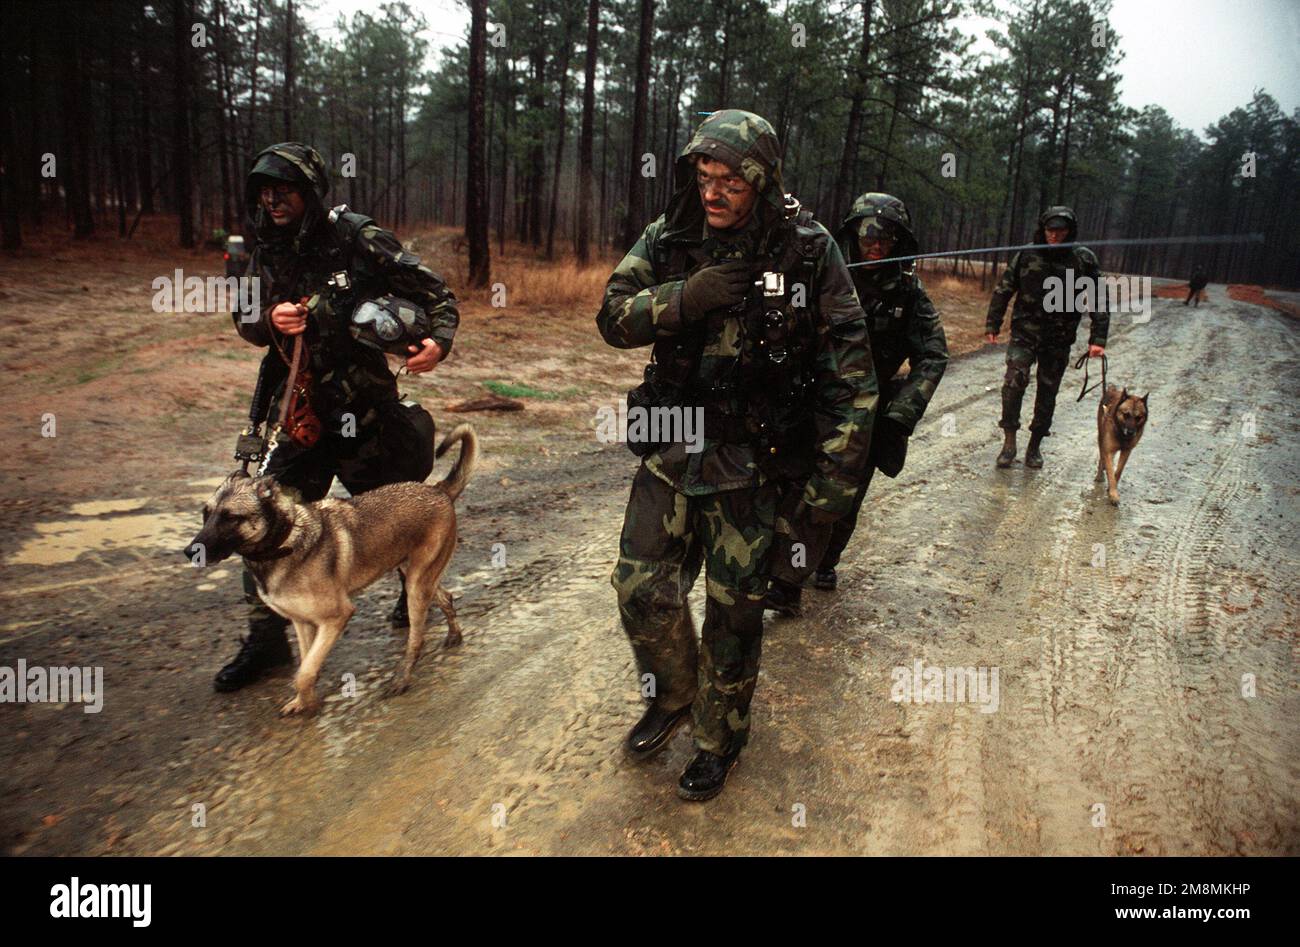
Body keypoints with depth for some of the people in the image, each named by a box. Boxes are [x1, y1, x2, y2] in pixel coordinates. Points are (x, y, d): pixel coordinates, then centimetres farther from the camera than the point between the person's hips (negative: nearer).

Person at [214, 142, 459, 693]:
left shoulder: (359, 241, -12)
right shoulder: (266, 252, 5)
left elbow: (432, 290, -7)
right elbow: (243, 320, 13)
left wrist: (439, 339, -25)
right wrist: (270, 320, -10)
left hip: (366, 404, -4)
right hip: (299, 405, 5)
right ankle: (266, 639, 14)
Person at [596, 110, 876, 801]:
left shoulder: (807, 249, -10)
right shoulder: (669, 238, 1)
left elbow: (851, 371, -9)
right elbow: (614, 317, -2)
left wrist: (835, 478, -11)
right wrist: (685, 297, -21)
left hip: (748, 464, -3)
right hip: (668, 451, 3)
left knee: (733, 609, 8)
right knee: (641, 588, 6)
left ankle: (719, 739, 32)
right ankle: (673, 696, 36)